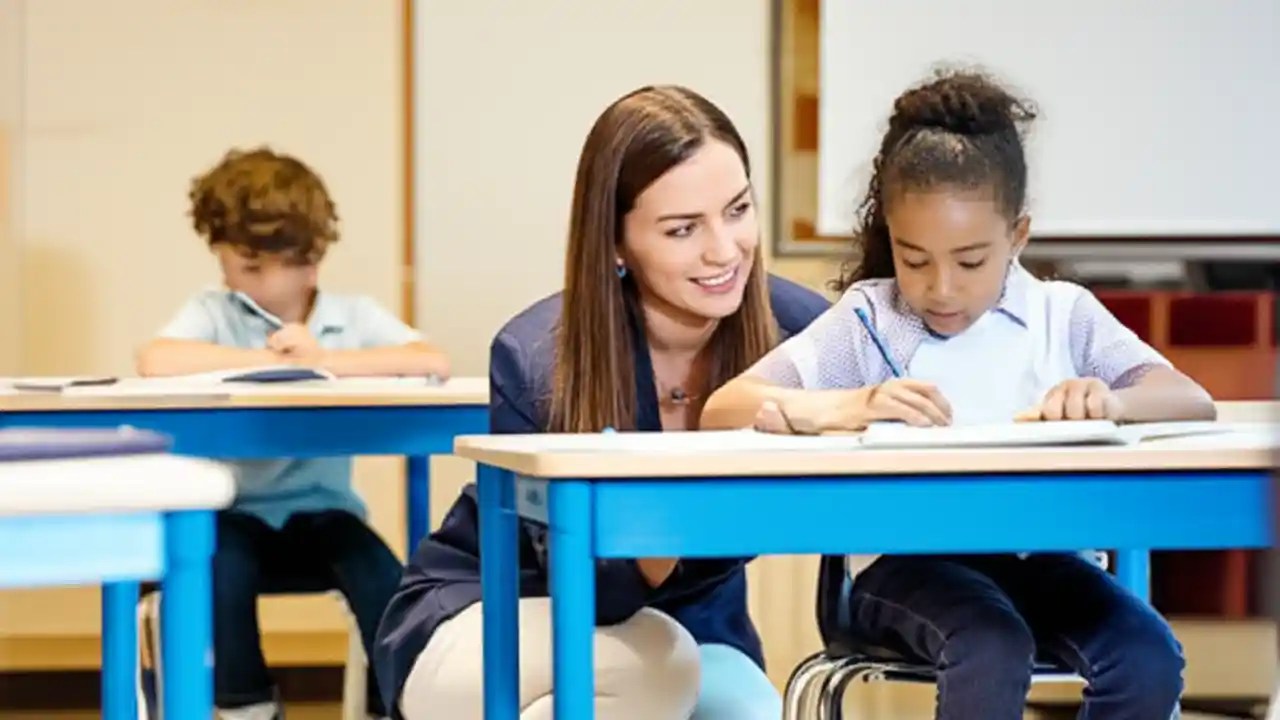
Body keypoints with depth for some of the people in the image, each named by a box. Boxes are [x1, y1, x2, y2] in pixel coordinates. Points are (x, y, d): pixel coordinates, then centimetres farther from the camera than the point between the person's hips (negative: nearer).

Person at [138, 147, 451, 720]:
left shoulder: (353, 316, 2)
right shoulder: (213, 313, -2)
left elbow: (435, 364, -14)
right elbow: (155, 362, -24)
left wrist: (325, 360, -19)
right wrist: (273, 361, -18)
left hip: (323, 511, 1)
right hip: (239, 515, -1)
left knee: (384, 582, -25)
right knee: (223, 568, -31)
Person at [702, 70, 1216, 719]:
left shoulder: (1062, 316, 10)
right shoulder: (865, 322, 5)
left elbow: (1193, 402, 1)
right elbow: (723, 410, -4)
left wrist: (1109, 400, -24)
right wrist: (850, 407, -23)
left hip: (1038, 557, 3)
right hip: (904, 562, -3)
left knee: (1148, 655, -23)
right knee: (993, 651, -33)